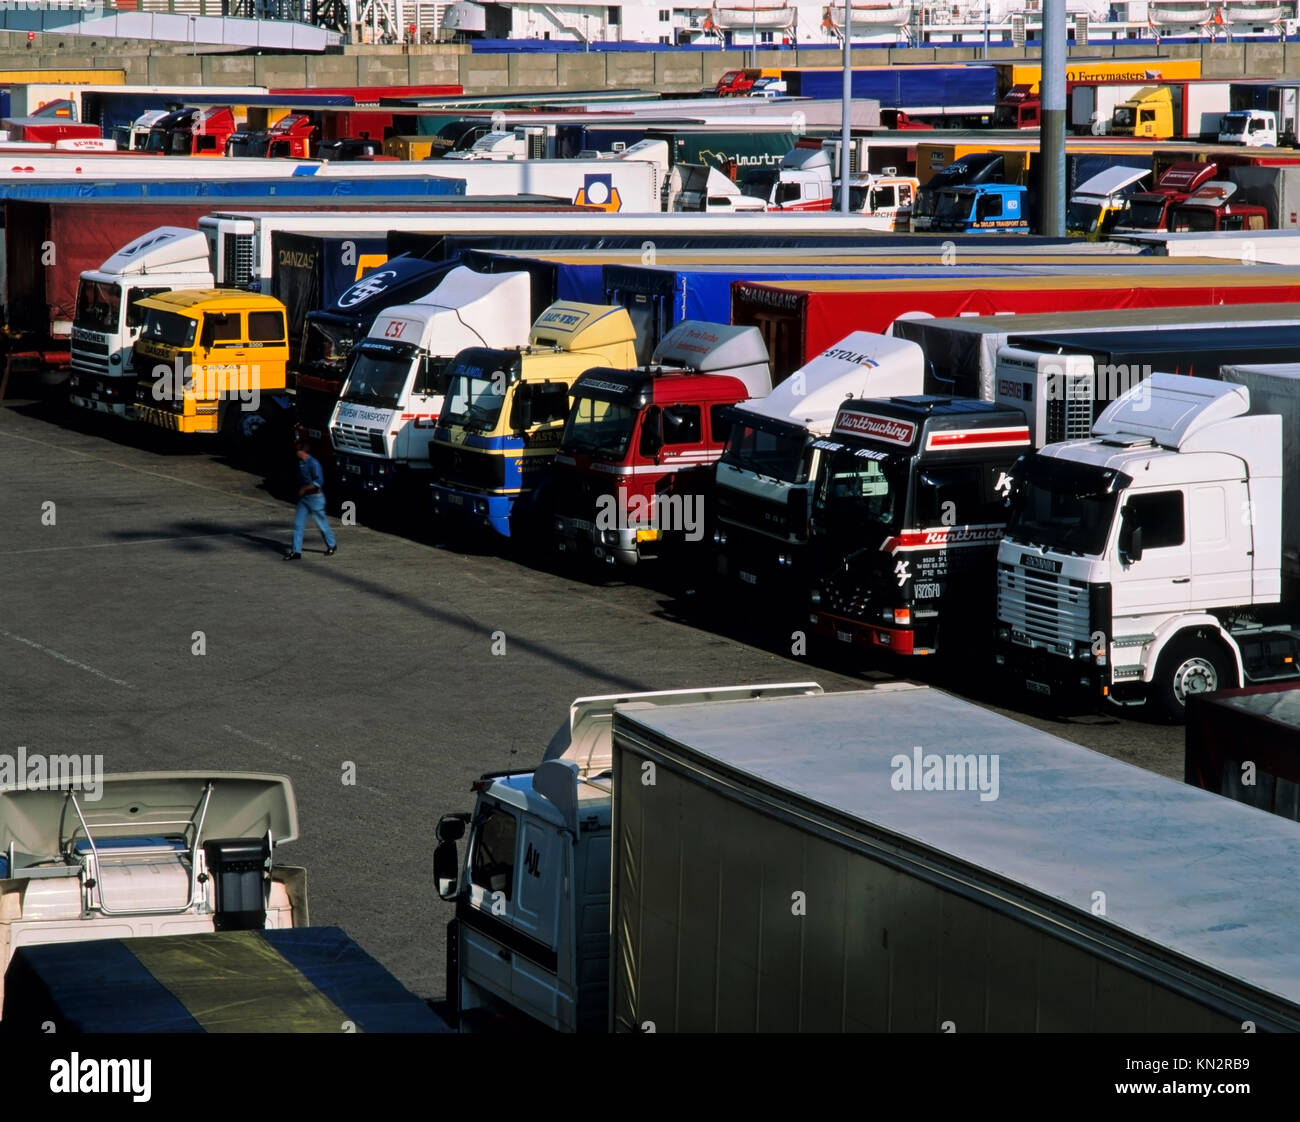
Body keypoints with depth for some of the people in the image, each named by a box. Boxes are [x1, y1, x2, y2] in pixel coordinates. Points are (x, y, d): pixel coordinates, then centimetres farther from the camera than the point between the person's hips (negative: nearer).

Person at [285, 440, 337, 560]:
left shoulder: (313, 463, -19)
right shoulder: (301, 463, 7)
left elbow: (319, 482, -24)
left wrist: (304, 488, -21)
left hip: (315, 497, -8)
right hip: (304, 498, 8)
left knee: (322, 523, 7)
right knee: (298, 524, 0)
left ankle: (331, 545, 28)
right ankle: (296, 551, 0)